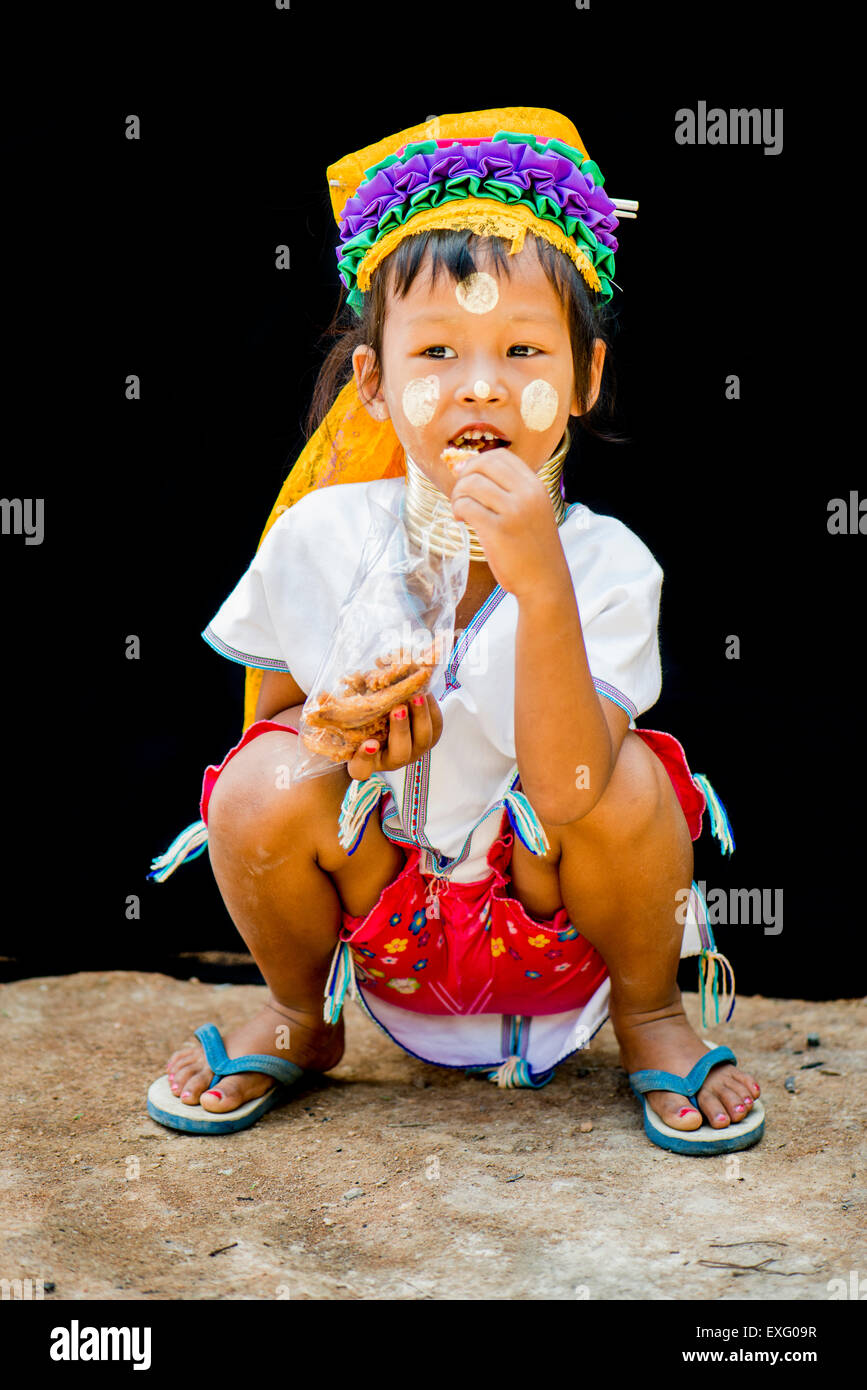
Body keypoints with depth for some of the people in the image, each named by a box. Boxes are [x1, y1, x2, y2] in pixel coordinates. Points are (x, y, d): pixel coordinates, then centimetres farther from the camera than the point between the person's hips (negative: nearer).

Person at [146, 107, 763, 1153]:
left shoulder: (606, 562, -20)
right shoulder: (321, 537, -13)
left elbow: (564, 795, -31)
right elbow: (270, 713, 2)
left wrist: (540, 586, -41)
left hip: (555, 928, -1)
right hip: (383, 934, 2)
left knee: (632, 783, -30)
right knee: (260, 789, -25)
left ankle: (649, 1017, 3)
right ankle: (298, 1019, 7)